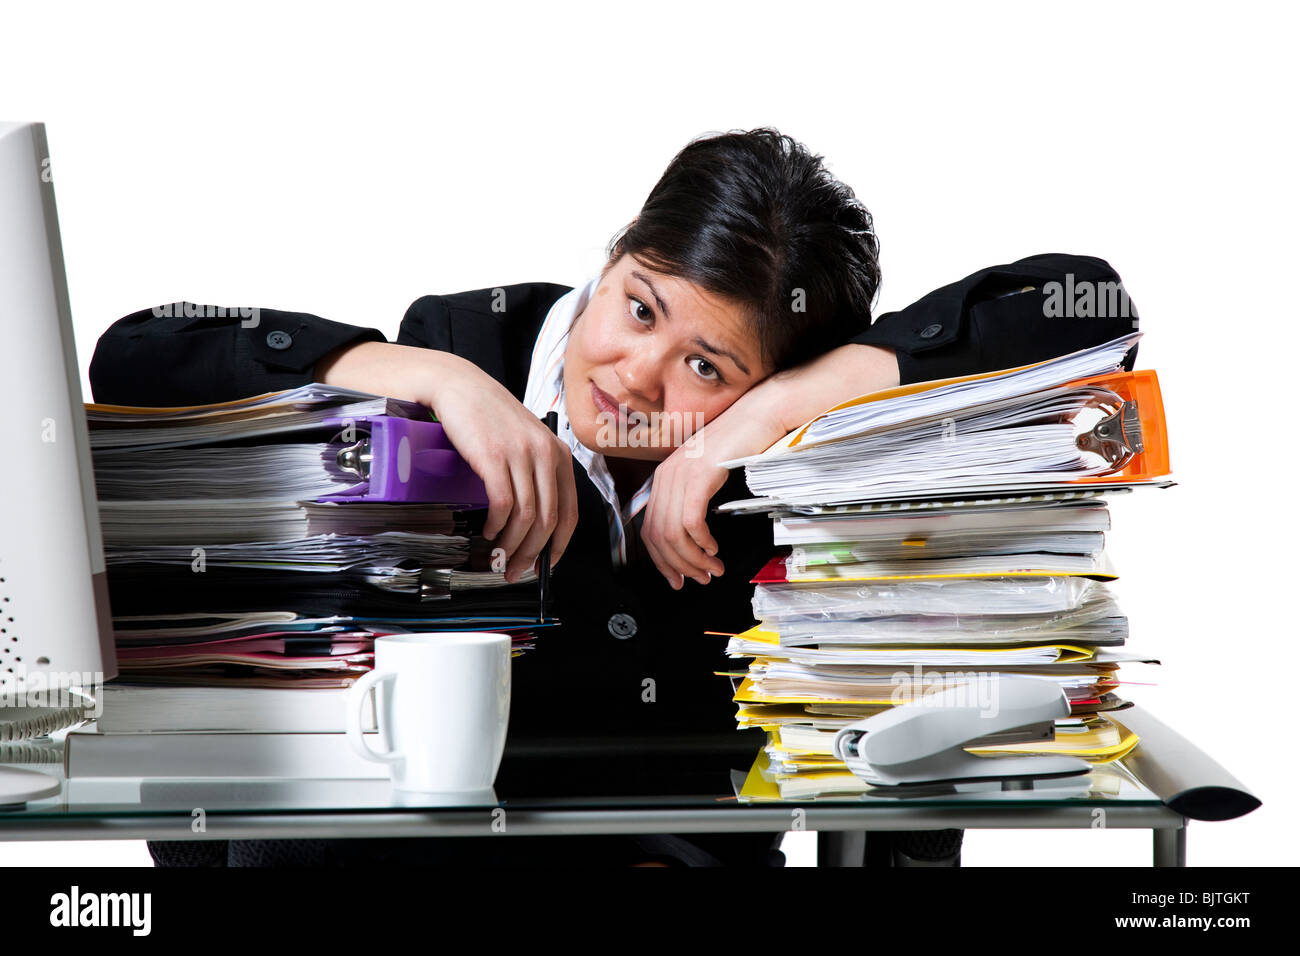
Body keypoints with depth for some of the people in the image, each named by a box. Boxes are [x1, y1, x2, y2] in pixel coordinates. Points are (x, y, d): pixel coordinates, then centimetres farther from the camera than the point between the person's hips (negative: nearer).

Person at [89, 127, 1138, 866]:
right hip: (450, 837, -2)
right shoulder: (475, 342, -7)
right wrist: (437, 375, -24)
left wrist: (776, 409, -23)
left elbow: (1086, 311, -16)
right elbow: (135, 357, -13)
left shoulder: (804, 425, -6)